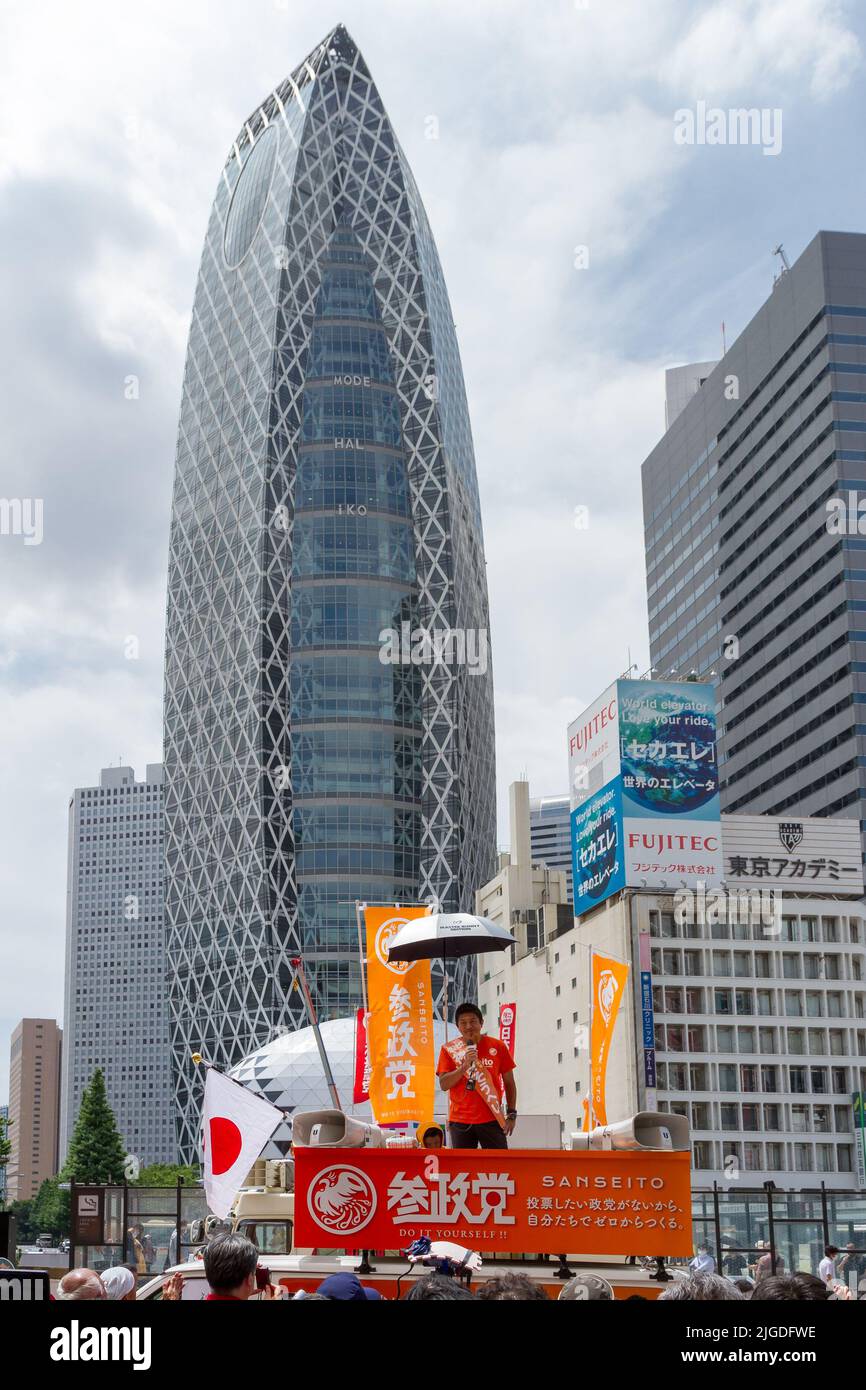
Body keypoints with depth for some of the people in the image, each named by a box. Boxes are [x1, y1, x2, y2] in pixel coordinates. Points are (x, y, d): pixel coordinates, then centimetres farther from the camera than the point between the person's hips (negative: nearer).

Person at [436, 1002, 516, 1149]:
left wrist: (511, 1114, 1)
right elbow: (444, 1084, -6)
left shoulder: (497, 1047, 3)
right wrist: (464, 1066, -18)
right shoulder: (449, 1050, 3)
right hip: (460, 1121, 0)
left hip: (491, 1120, 0)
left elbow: (509, 1083, 8)